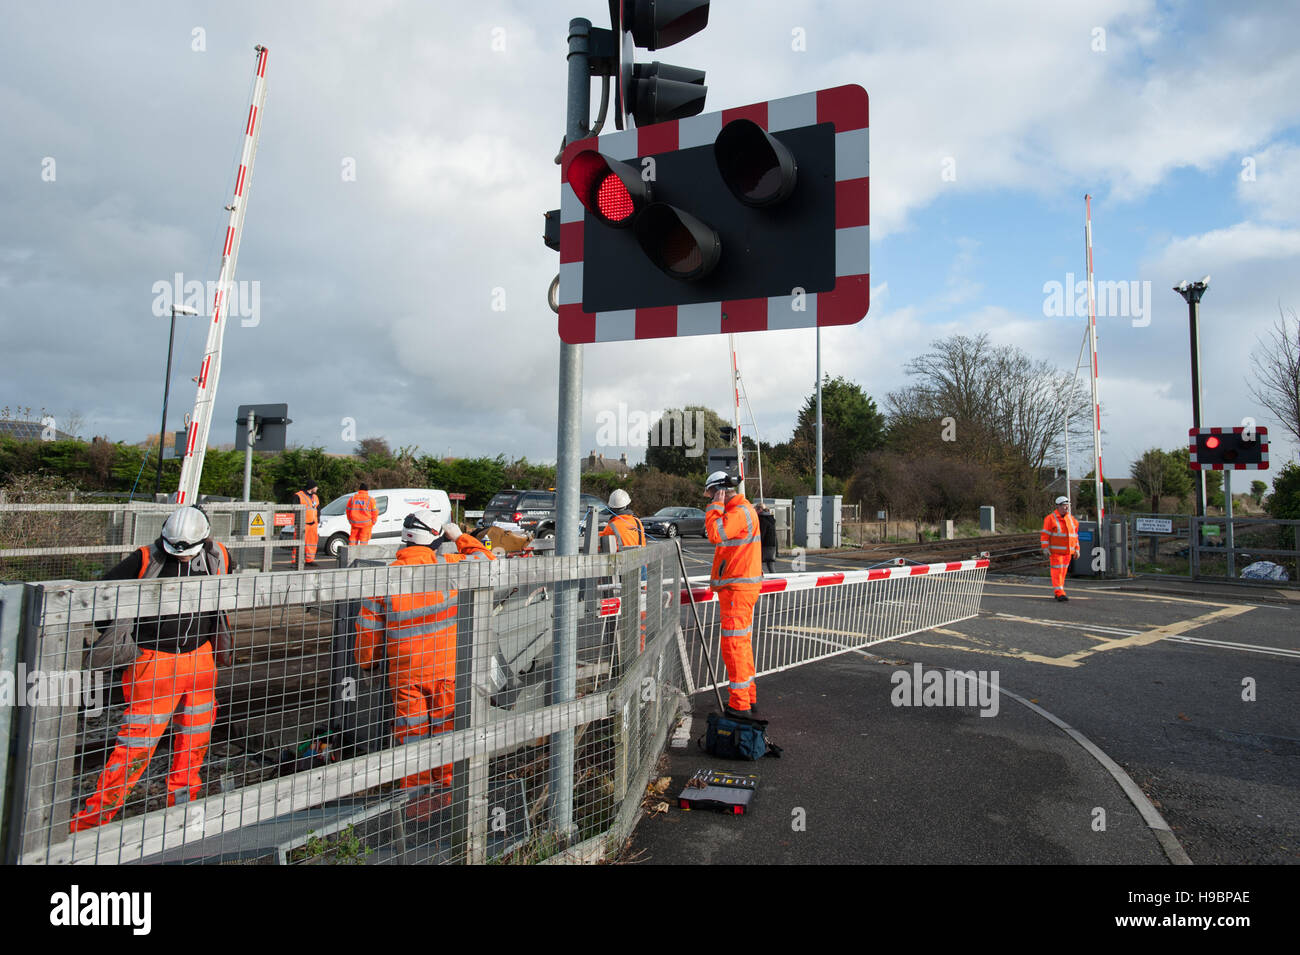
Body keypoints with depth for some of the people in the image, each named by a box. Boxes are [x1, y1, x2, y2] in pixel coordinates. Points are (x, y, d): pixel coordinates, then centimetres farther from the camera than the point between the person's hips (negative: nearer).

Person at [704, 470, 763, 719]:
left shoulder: (740, 511, -15)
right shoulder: (741, 509, 18)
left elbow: (715, 533, -28)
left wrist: (716, 506, -19)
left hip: (737, 587, -11)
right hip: (739, 586, 11)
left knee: (734, 645, -7)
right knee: (742, 643, 17)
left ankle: (740, 706, -1)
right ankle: (749, 699, 27)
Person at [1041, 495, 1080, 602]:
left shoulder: (1071, 519, 11)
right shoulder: (1050, 519, -7)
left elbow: (1075, 536, 17)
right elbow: (1045, 535, -9)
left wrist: (1076, 549, 12)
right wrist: (1045, 549, -15)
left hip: (1067, 551, 6)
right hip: (1055, 551, -6)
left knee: (1063, 572, 8)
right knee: (1057, 571, -9)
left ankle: (1059, 592, 16)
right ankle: (1059, 593, -10)